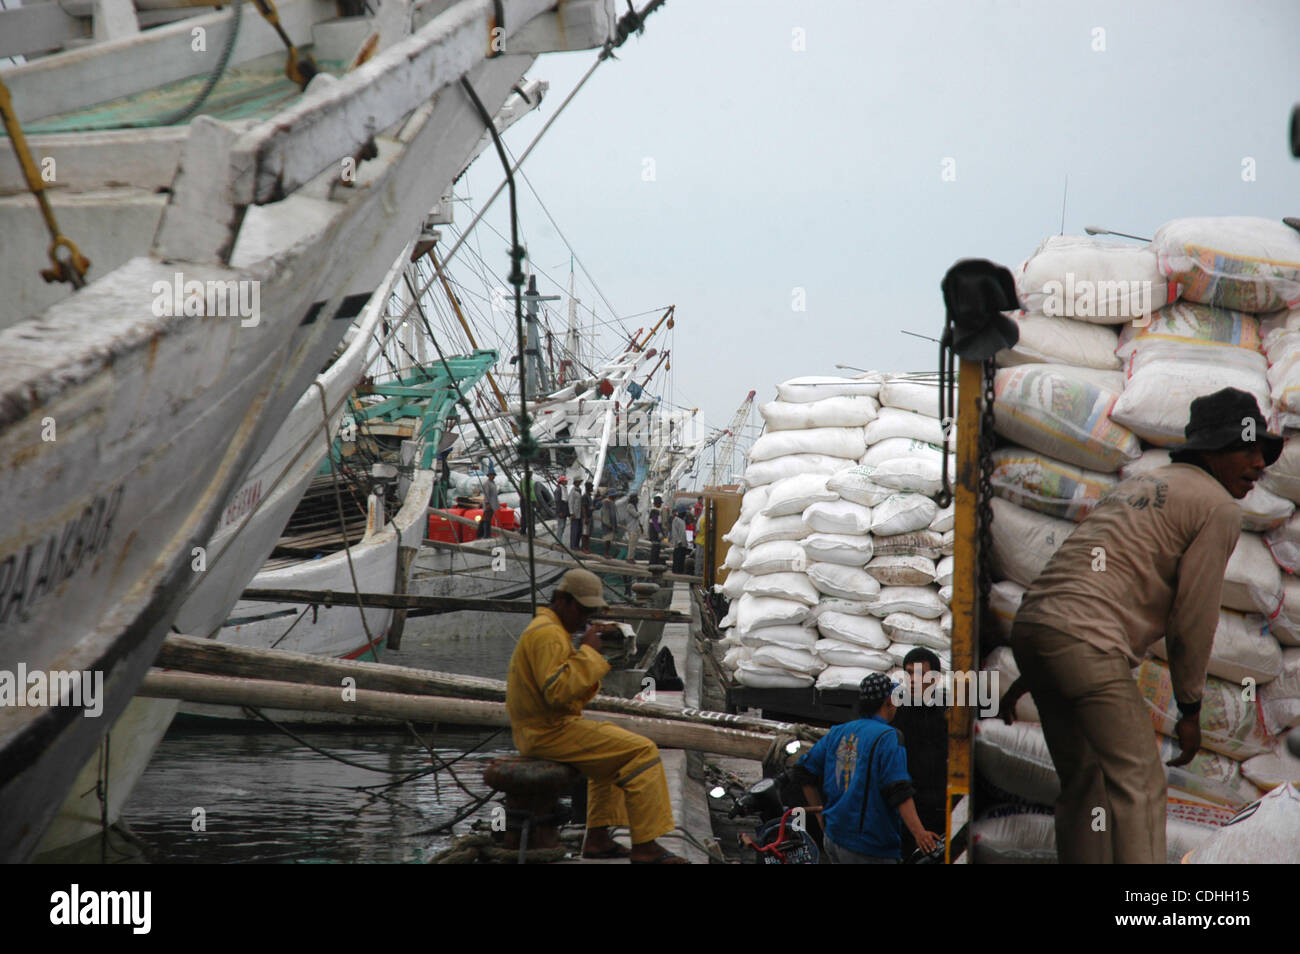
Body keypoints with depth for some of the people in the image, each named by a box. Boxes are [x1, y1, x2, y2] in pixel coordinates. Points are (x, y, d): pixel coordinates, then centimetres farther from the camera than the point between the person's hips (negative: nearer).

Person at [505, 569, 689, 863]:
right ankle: (644, 847, -13)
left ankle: (597, 838, 24)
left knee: (615, 750, 31)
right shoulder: (548, 634, -17)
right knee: (642, 752, -13)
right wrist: (588, 651, -21)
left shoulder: (550, 630, 18)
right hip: (549, 732, -11)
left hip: (538, 731, 11)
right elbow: (557, 691, -28)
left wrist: (591, 655, 3)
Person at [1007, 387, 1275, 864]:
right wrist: (1189, 709, 9)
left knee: (1084, 782, 17)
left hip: (1031, 620, 9)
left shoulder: (1137, 484, 28)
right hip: (1086, 644, -9)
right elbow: (1194, 620, -2)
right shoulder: (1219, 508, 1)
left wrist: (1029, 674, 29)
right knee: (1138, 783, -6)